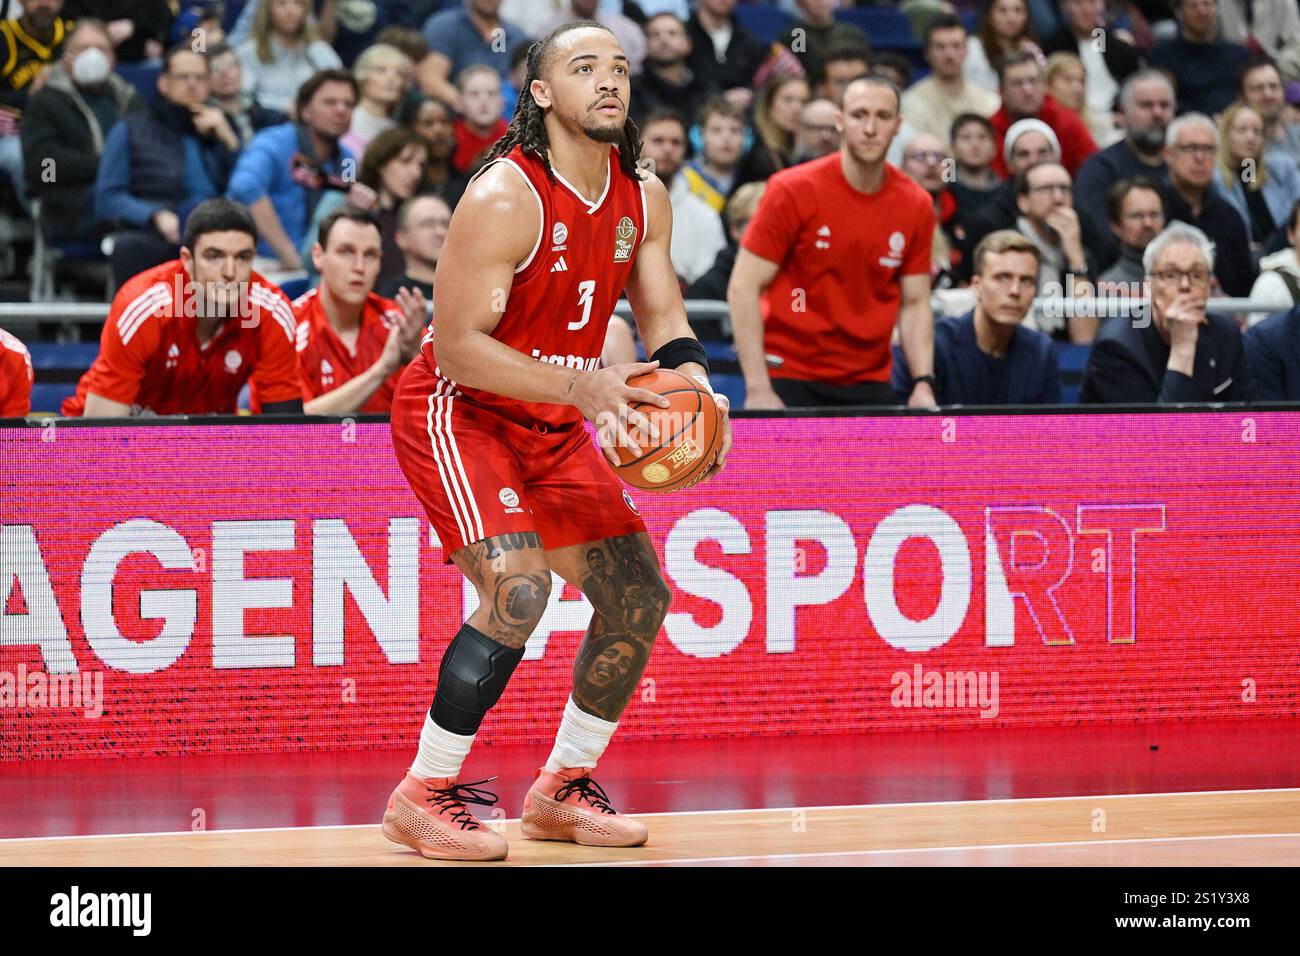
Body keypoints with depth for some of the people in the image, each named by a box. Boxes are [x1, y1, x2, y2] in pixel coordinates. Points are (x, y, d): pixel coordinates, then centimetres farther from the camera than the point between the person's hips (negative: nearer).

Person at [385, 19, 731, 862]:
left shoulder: (643, 199, -1)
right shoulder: (505, 199, -24)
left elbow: (663, 318, 9)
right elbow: (457, 348, -27)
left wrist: (694, 380, -14)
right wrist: (584, 387, -35)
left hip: (553, 427, 8)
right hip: (457, 413, -8)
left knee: (639, 597, 5)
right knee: (518, 587, -26)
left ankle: (562, 790, 21)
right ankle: (423, 794, -14)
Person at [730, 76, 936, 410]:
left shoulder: (916, 205, 1)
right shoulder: (794, 190, -10)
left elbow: (915, 304, 9)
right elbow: (743, 288, -10)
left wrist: (923, 383, -6)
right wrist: (758, 389, -16)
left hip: (869, 382, 3)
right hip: (790, 378, -3)